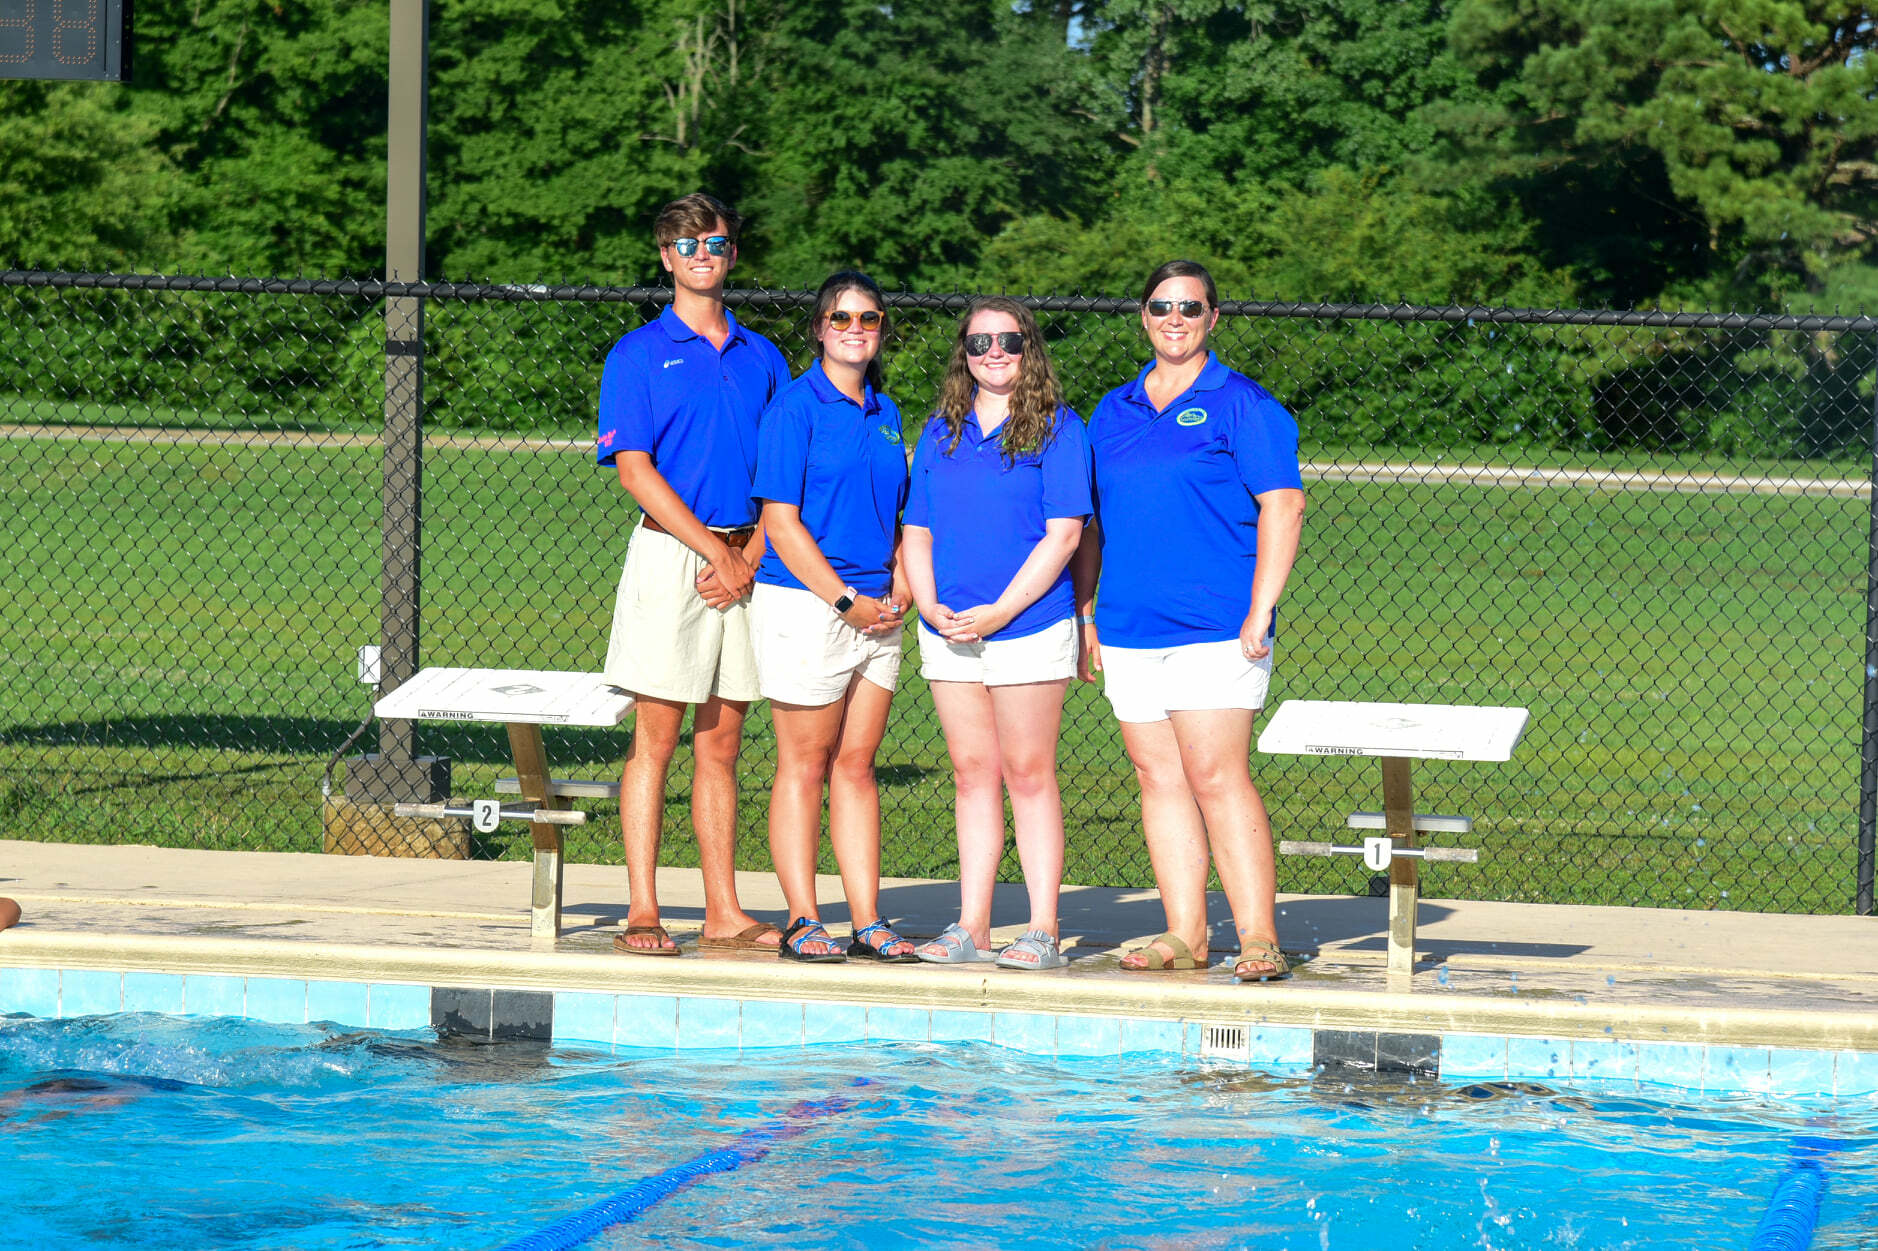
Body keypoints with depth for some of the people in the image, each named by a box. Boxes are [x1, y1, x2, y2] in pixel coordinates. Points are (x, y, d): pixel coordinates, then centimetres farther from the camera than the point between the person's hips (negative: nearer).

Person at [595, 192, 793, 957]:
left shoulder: (761, 358, 13)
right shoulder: (639, 355, 0)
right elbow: (634, 469, -7)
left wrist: (752, 556, -6)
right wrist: (715, 550, -12)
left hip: (743, 559, 4)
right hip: (669, 551, -4)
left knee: (722, 745, 7)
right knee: (656, 739, -5)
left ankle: (724, 914, 8)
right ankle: (642, 913, -4)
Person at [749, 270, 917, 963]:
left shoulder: (884, 414, 14)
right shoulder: (796, 407, -7)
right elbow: (781, 523, -12)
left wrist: (898, 585, 4)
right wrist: (846, 600, -13)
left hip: (875, 611, 6)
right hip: (804, 602, -6)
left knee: (856, 766, 8)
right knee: (805, 765, -1)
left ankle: (867, 921, 9)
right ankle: (803, 922, 3)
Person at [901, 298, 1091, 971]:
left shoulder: (1057, 427, -2)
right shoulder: (941, 433, 13)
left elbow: (1063, 534, -9)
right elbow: (917, 532, 14)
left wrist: (999, 612, -15)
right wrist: (930, 606, -4)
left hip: (1028, 626, -5)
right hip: (949, 631, 5)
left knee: (1028, 773, -2)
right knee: (972, 772, 7)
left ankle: (1043, 931, 1)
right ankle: (971, 929, 10)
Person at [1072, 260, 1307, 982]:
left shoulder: (1239, 404, -1)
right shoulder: (1113, 412, 16)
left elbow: (1283, 505, -7)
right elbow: (1091, 522, 22)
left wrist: (1260, 611, -14)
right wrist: (1083, 614, 15)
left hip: (1214, 626, -6)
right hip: (1128, 626, 6)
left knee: (1215, 776, -12)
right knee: (1159, 778, 6)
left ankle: (1258, 937, -10)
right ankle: (1184, 935, 11)